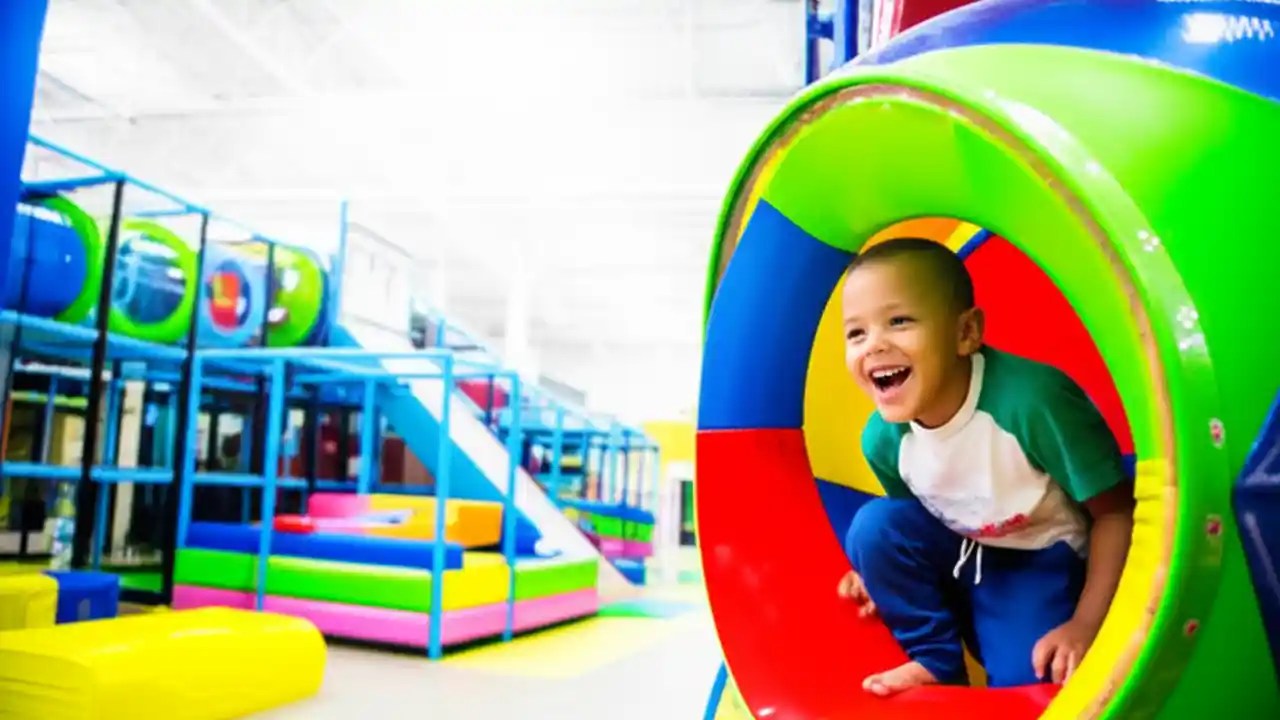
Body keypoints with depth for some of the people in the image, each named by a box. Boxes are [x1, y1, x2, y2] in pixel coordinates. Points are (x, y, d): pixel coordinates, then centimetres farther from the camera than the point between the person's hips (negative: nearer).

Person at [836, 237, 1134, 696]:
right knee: (874, 526, -22)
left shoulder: (1033, 399, -33)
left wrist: (1085, 625, -21)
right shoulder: (882, 438, -17)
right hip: (958, 558, 4)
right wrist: (884, 573, -11)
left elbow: (1116, 513, -21)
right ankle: (935, 660, -4)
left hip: (1044, 564, -4)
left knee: (1023, 681, -24)